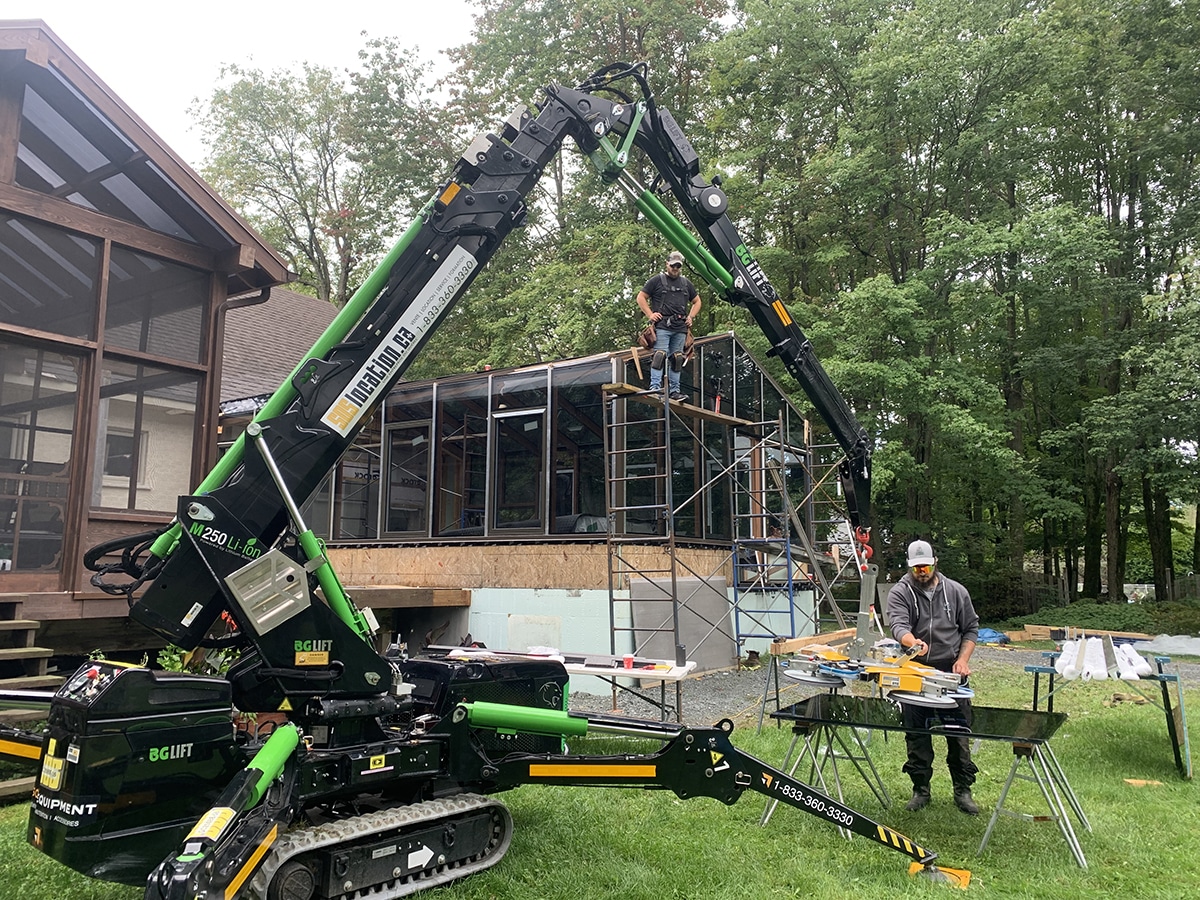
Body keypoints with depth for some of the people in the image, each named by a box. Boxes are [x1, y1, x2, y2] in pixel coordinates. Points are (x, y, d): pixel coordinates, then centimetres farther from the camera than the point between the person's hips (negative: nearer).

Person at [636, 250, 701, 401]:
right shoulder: (657, 280, 6)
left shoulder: (686, 283, 20)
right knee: (660, 355, -15)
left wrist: (691, 317, 15)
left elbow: (697, 301, 30)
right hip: (662, 326, -5)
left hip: (680, 328, 5)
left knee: (677, 359, 5)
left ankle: (674, 390, 8)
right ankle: (655, 387, -17)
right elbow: (641, 297, 5)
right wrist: (650, 314, -4)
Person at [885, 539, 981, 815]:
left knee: (959, 734, 6)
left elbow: (971, 628, 10)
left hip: (951, 673, 1)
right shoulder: (899, 593, -4)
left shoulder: (955, 591, 4)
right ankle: (921, 790, 18)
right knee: (916, 735, 5)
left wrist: (963, 659, -4)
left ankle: (963, 790, 18)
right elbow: (898, 625, -20)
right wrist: (912, 642, -42)